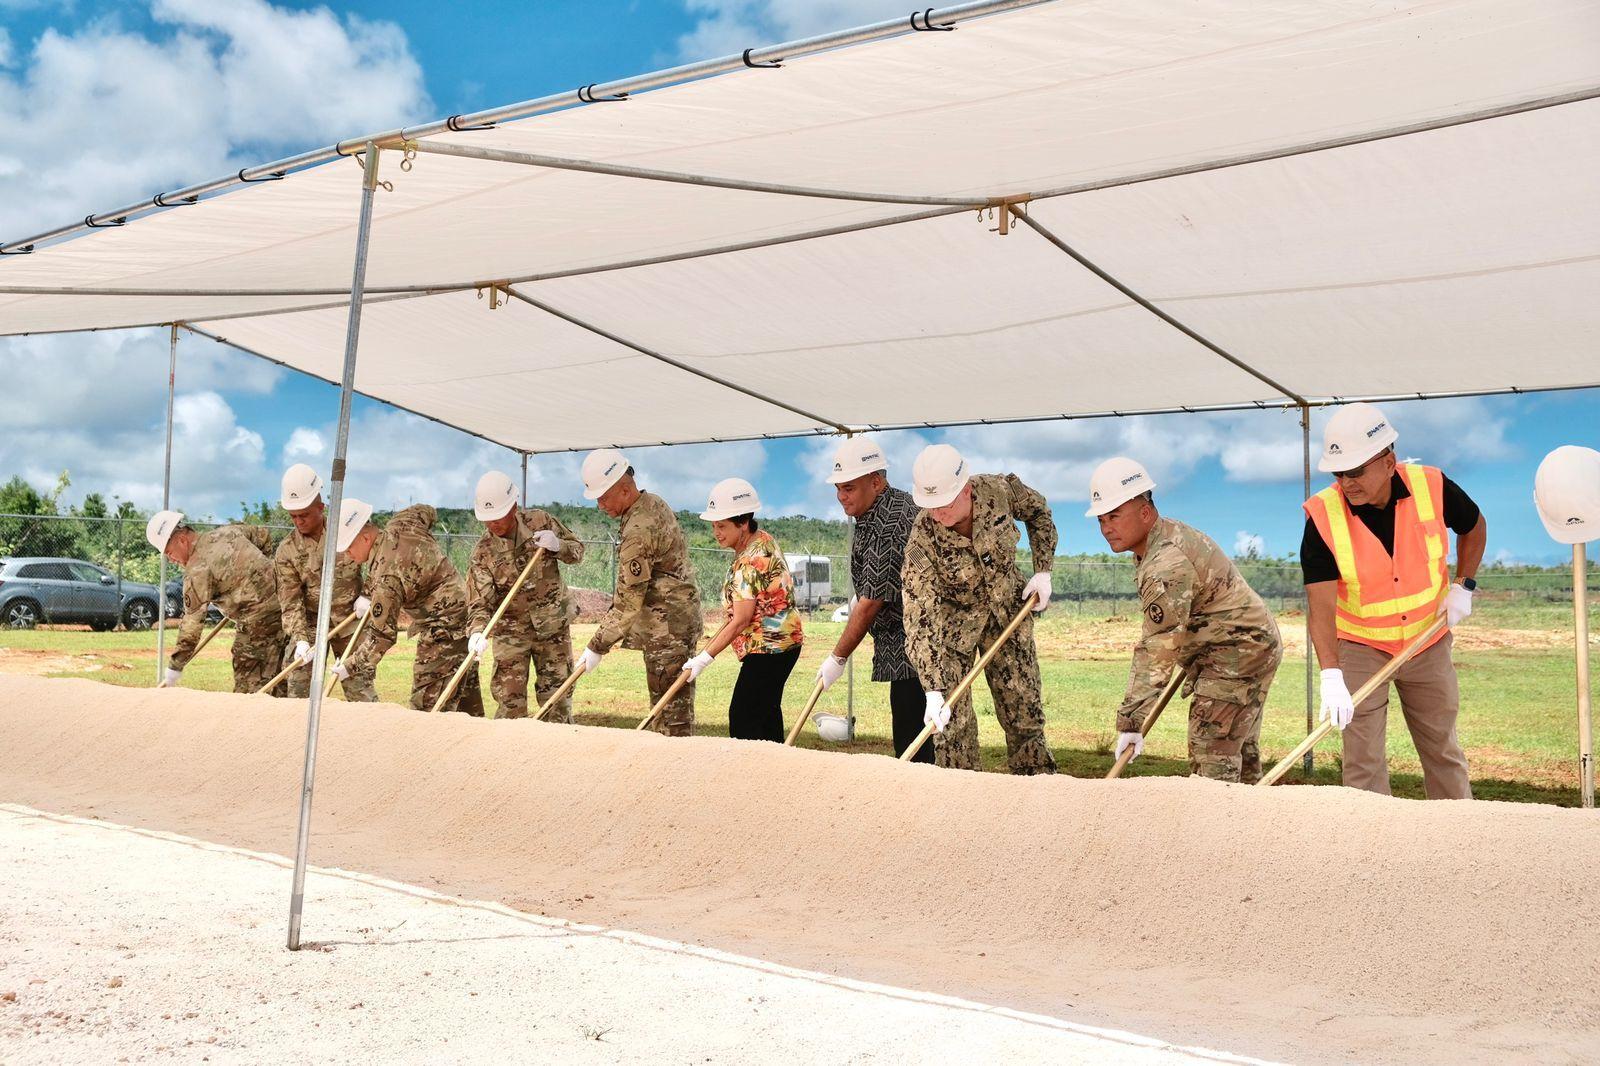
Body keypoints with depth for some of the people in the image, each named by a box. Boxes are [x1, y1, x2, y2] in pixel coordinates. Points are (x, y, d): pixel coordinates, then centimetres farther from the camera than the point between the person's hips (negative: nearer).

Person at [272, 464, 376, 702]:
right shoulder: (287, 551, -6)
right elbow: (290, 602, -9)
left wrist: (367, 595, -6)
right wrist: (299, 639, -22)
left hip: (351, 620, -1)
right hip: (310, 626, 1)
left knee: (361, 687, 0)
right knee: (299, 692, 2)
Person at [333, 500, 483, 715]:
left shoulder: (387, 578, -24)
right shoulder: (401, 524, -2)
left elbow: (382, 635, -18)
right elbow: (427, 511, 24)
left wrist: (351, 666, -6)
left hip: (443, 630, -10)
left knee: (427, 700, -6)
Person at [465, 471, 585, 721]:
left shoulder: (541, 522, -9)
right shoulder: (482, 553, -15)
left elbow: (577, 551, 2)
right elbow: (479, 603, -19)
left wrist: (558, 545, -21)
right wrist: (477, 632, -39)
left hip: (553, 624, 1)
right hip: (510, 631, -1)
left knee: (557, 695, 8)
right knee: (510, 702, -2)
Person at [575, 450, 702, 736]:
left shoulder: (638, 532, -22)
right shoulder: (654, 502, 8)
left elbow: (627, 602, -21)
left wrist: (597, 647, -14)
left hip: (666, 630, -10)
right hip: (678, 618, 10)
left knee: (669, 706, -6)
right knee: (676, 704, 13)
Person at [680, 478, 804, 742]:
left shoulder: (752, 561, -23)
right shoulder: (762, 539, 7)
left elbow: (741, 621, -23)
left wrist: (704, 658, -20)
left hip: (768, 647, -11)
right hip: (779, 643, 11)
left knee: (743, 720, -11)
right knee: (767, 714, 16)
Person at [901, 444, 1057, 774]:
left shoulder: (1000, 490, -23)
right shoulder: (922, 538, -31)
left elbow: (1038, 512, 2)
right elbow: (919, 620, -33)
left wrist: (1043, 571, -5)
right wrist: (932, 691, -39)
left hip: (1008, 610, 3)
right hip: (952, 620, -3)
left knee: (1025, 711, 8)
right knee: (952, 722, -8)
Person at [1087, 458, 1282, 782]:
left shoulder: (1167, 564, -27)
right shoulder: (1171, 534, 7)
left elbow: (1157, 649, -28)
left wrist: (1131, 719, -24)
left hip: (1238, 651, -11)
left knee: (1212, 759, -13)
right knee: (1239, 752, 18)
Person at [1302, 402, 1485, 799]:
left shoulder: (1432, 487, -16)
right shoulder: (1323, 517, -23)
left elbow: (1474, 526, 8)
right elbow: (1321, 605, -27)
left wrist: (1463, 585, -3)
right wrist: (1331, 676, -38)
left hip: (1428, 642, 2)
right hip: (1359, 647, -2)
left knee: (1443, 750, 15)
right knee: (1363, 759, -3)